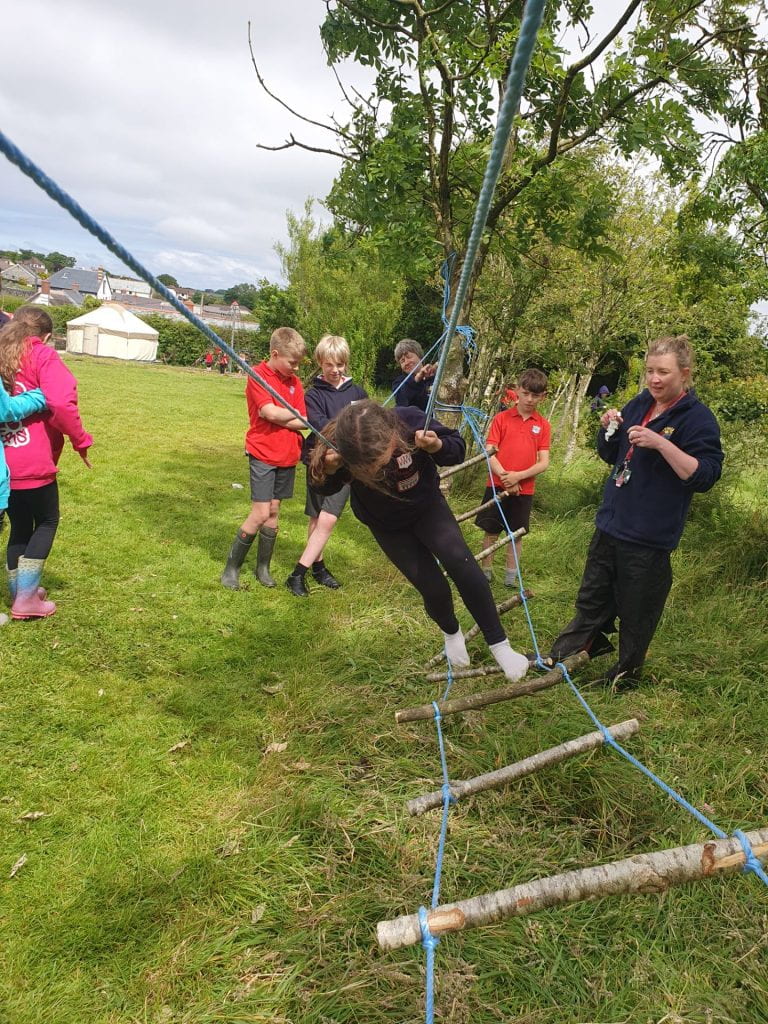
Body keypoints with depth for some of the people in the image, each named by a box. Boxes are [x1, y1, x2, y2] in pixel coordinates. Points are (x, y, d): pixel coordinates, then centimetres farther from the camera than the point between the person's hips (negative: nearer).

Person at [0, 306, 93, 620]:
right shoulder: (42, 356, -7)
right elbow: (62, 404, -21)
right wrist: (81, 442, -10)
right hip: (33, 464, -6)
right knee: (47, 522, 12)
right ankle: (26, 598, 7)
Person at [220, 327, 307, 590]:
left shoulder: (294, 382, 6)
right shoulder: (258, 375, -11)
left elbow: (302, 423, -1)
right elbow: (271, 412, -21)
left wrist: (279, 416, -15)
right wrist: (293, 414, -4)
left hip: (287, 456, 6)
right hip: (263, 454, -5)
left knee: (273, 512, 10)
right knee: (260, 514, -8)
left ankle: (263, 567, 22)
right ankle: (232, 567, 7)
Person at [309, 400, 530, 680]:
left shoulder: (410, 421, -35)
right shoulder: (338, 450, -34)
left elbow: (457, 449, -16)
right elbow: (325, 489, -12)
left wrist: (437, 445, -40)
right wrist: (328, 470, -36)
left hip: (427, 505, 0)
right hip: (387, 525, 0)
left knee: (460, 562, -23)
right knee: (433, 588, -3)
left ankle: (499, 644, -7)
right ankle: (451, 633, 34)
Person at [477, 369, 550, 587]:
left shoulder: (543, 425, 1)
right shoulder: (501, 418, -1)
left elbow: (544, 462, -3)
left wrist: (518, 476, -17)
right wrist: (504, 476, -17)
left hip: (524, 489, 1)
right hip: (497, 485, -1)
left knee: (516, 534, 10)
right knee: (491, 532, 6)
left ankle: (511, 578, 21)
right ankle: (486, 573, 20)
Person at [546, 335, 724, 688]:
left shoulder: (698, 419, -13)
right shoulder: (639, 405, 8)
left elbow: (705, 476, -20)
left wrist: (660, 443, -29)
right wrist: (609, 429, -3)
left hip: (649, 536, -7)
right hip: (610, 524, 7)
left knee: (636, 611, 7)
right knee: (593, 596, 19)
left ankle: (626, 673, 27)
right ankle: (565, 655, 34)